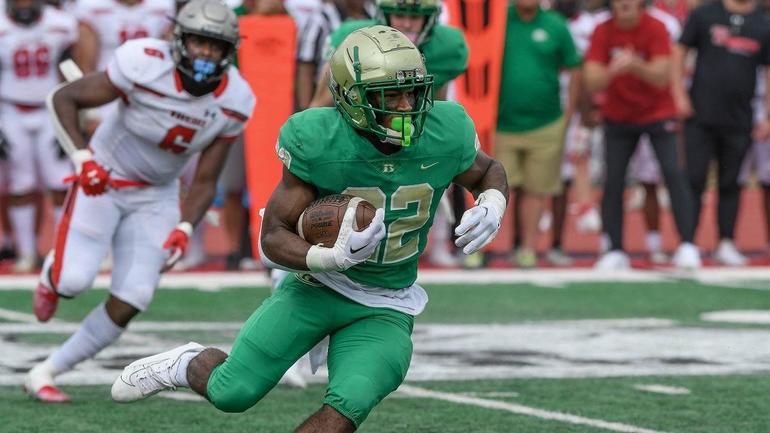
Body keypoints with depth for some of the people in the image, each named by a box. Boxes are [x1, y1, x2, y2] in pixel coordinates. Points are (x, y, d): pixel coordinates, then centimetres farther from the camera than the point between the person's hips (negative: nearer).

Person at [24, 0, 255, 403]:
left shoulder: (232, 103, -13)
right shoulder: (144, 65, -26)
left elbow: (205, 181, -4)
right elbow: (63, 99, -16)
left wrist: (184, 229, -20)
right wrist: (82, 158, -28)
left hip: (155, 196, 4)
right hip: (103, 178, -4)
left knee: (130, 301, -8)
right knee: (74, 281, -20)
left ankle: (44, 373, 8)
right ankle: (52, 272, 21)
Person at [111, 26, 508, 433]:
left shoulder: (444, 136, -16)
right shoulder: (320, 144, -22)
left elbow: (489, 172, 9)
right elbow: (273, 238, -16)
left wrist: (491, 207, -15)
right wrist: (332, 257, -36)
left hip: (384, 308, 1)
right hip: (317, 285, -1)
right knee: (231, 393, -4)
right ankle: (189, 365, 34)